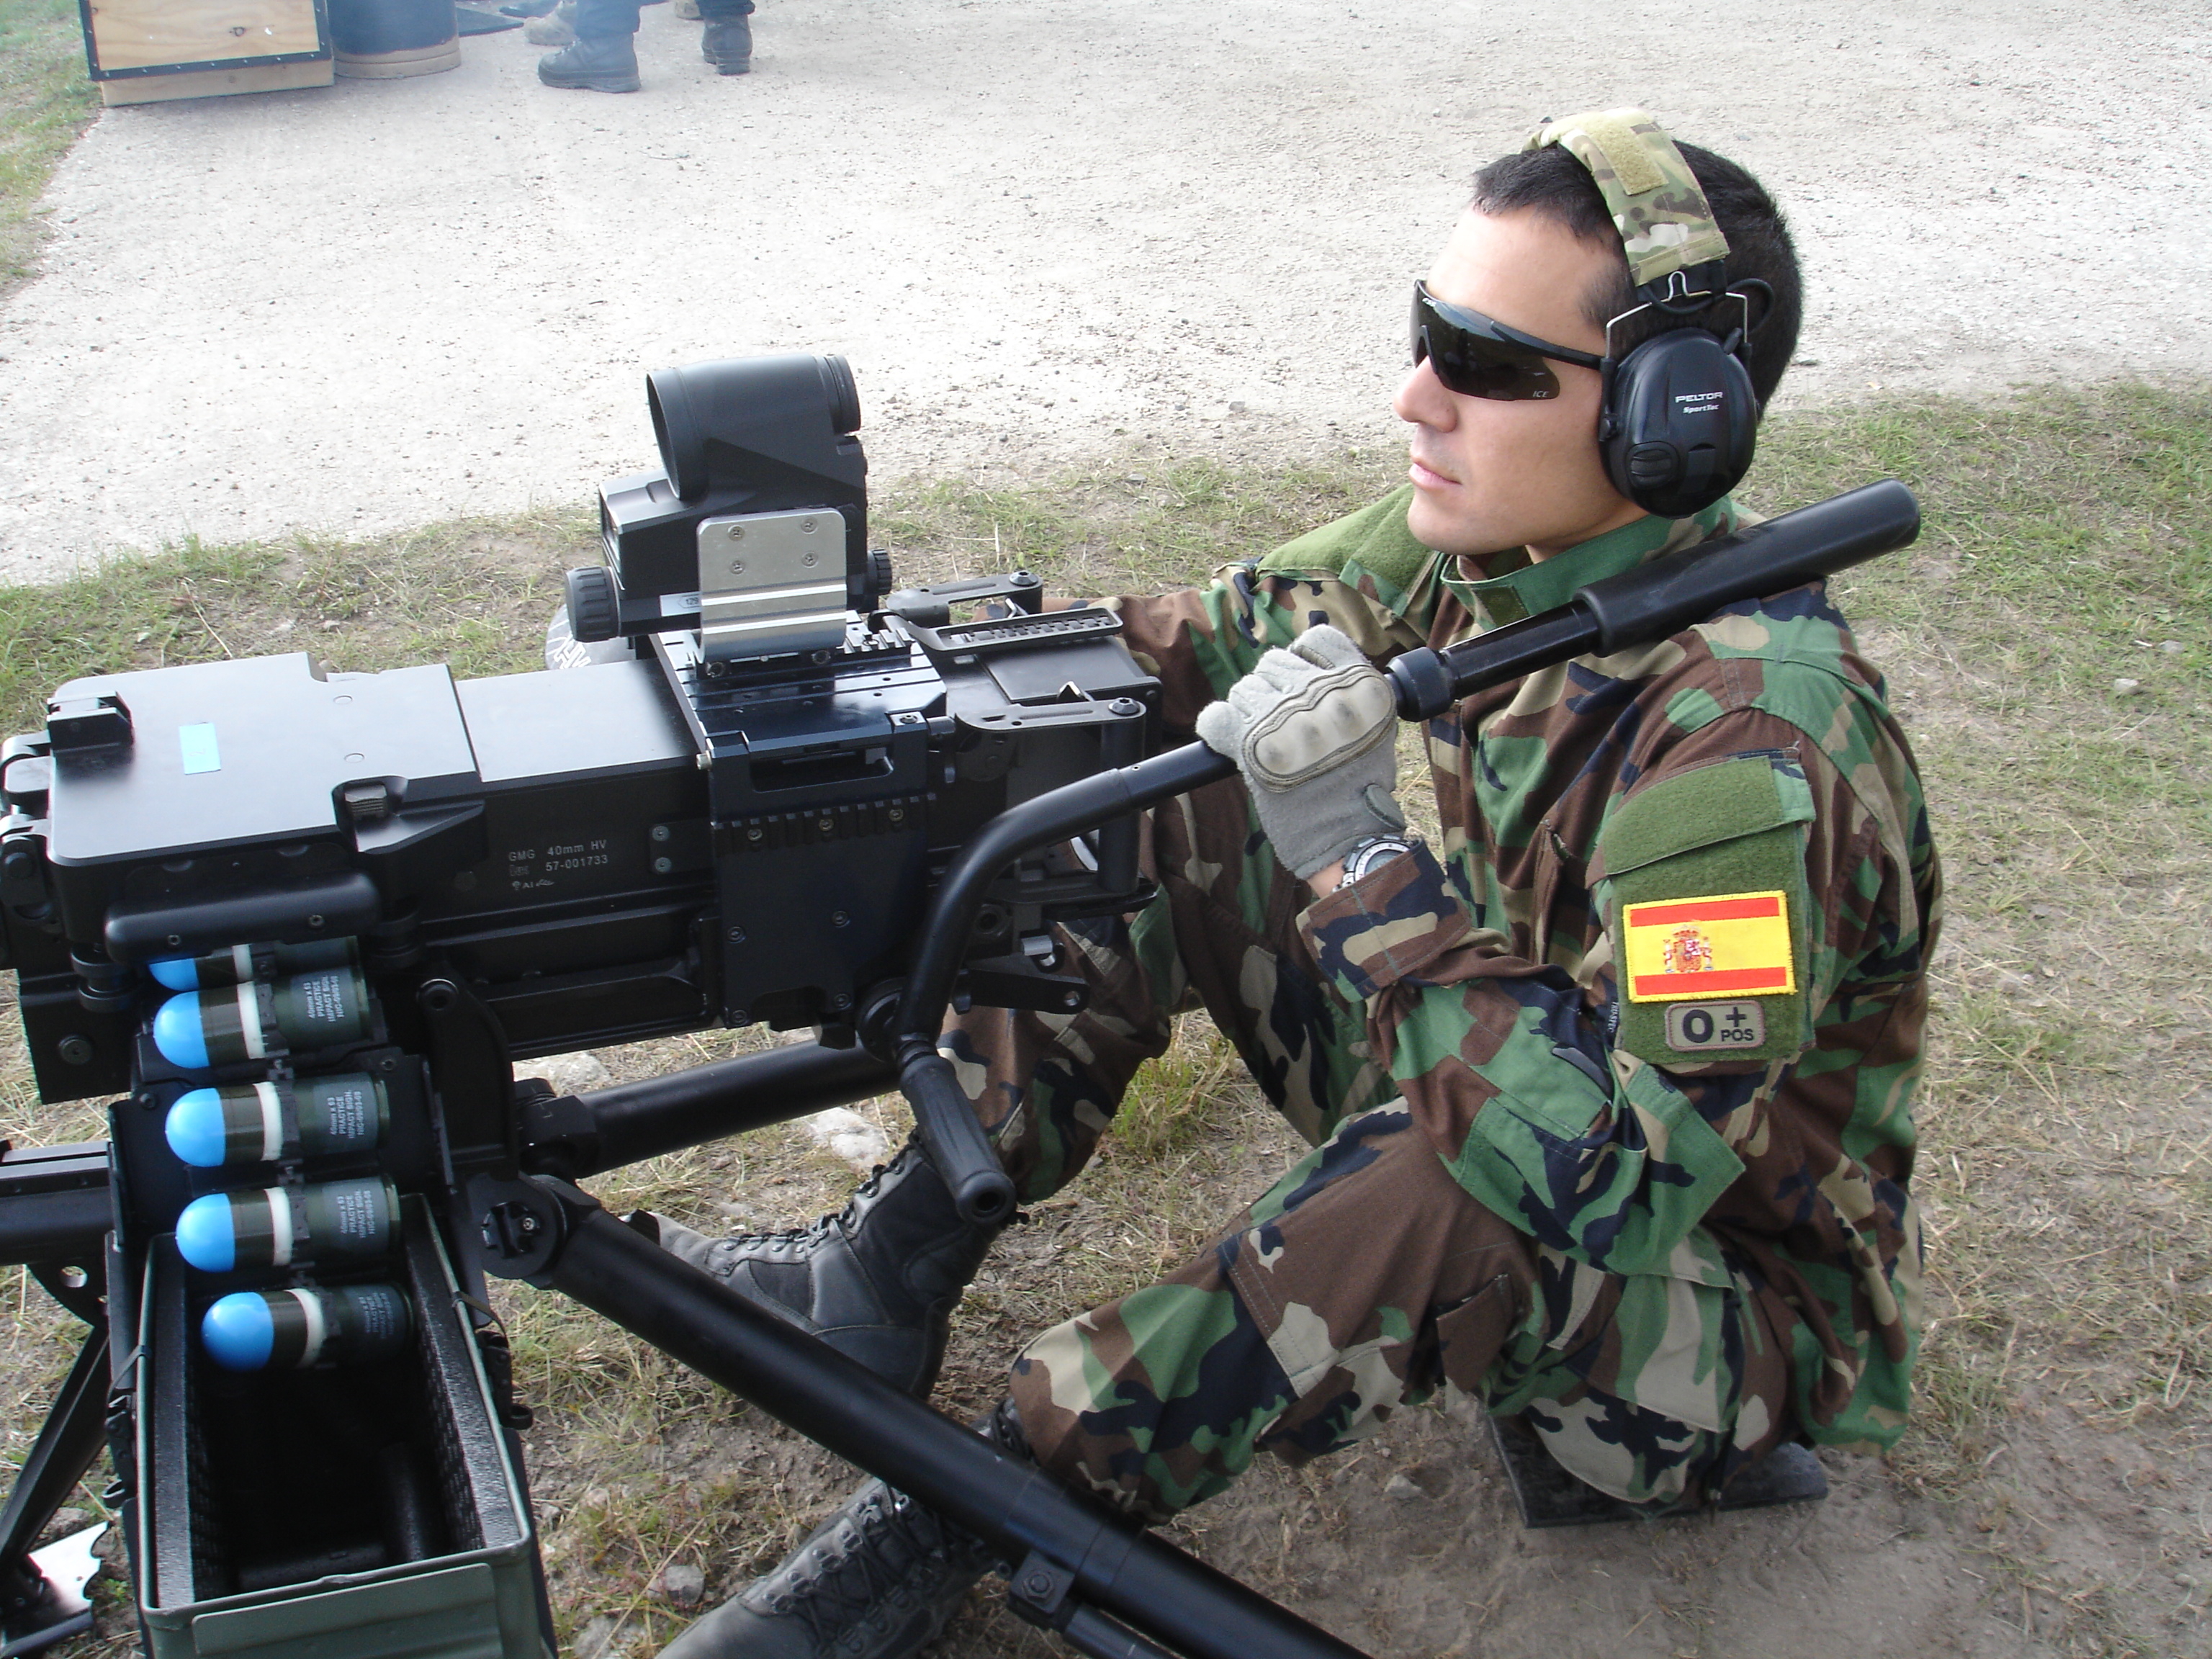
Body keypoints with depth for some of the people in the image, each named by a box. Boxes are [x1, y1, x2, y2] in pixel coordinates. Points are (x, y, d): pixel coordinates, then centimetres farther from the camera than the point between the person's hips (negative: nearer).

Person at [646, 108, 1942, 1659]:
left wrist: (1366, 861, -39)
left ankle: (952, 1528, -23)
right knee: (1149, 804, -1)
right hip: (1538, 1088, 8)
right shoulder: (1505, 532, -10)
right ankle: (892, 1268, 2)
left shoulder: (1749, 740, -34)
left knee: (1436, 1186, -41)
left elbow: (1624, 1179, -39)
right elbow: (1237, 633, 2)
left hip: (1735, 1314, -7)